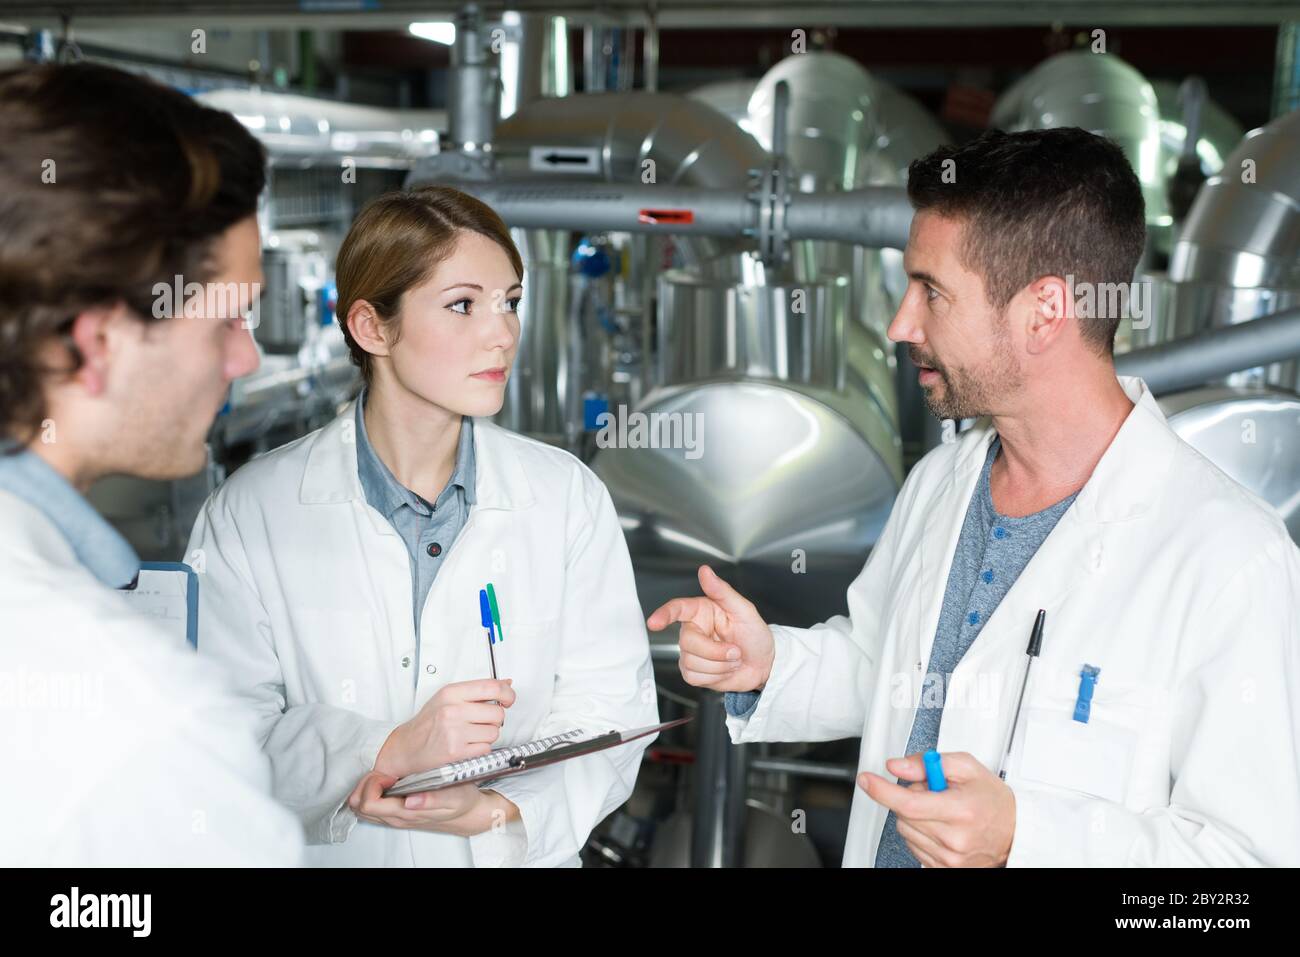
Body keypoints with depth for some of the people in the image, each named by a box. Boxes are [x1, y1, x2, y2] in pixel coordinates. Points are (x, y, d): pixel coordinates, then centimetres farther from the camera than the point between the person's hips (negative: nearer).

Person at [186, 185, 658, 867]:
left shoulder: (569, 496, 1)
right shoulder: (250, 513, -4)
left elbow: (609, 711, 0)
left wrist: (493, 810, -14)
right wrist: (387, 752, -19)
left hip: (517, 856, 1)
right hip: (332, 856, 0)